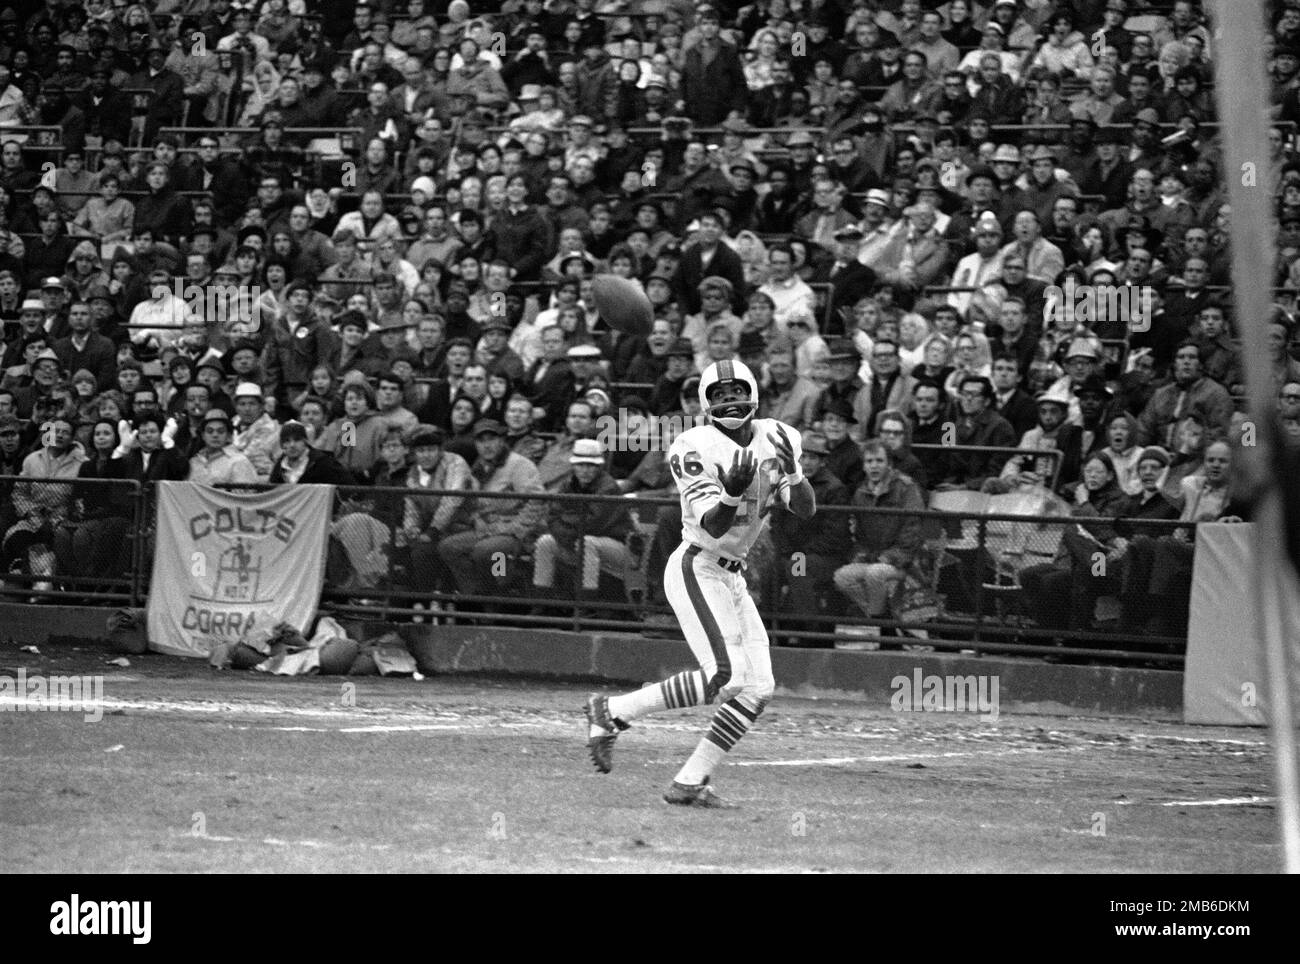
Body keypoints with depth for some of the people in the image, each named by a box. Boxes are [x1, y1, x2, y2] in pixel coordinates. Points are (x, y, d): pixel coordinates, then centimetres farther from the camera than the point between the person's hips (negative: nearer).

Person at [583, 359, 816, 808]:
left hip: (732, 577, 8)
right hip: (696, 569, -8)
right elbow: (712, 526, -19)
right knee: (726, 676, -22)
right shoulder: (697, 448, -14)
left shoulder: (773, 440, 5)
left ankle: (689, 783, 2)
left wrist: (792, 472, -20)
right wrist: (733, 493, -39)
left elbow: (807, 510, -1)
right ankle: (612, 712, -10)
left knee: (758, 687, 0)